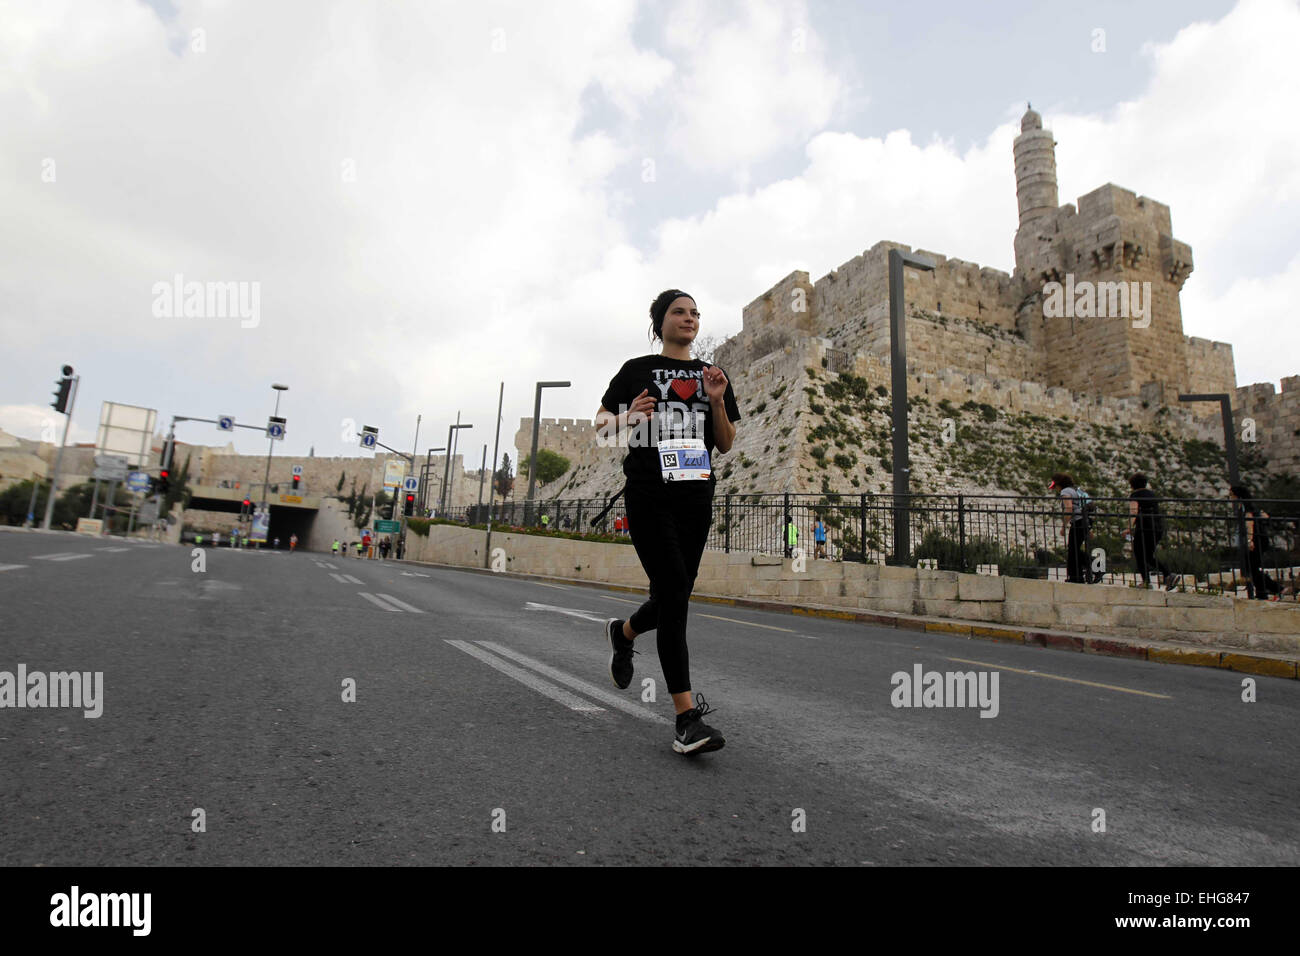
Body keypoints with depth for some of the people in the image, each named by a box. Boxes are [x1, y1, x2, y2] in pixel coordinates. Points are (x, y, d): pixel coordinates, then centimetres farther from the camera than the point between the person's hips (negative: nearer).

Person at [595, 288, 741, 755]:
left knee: (673, 598, 10)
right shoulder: (637, 370, 6)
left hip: (696, 495, 5)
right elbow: (600, 421, 11)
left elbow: (726, 445, 13)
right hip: (648, 493, -4)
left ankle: (623, 632, 43)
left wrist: (717, 402, -4)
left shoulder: (712, 375, 16)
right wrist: (626, 418, -10)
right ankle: (686, 718, -8)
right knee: (674, 593, -13)